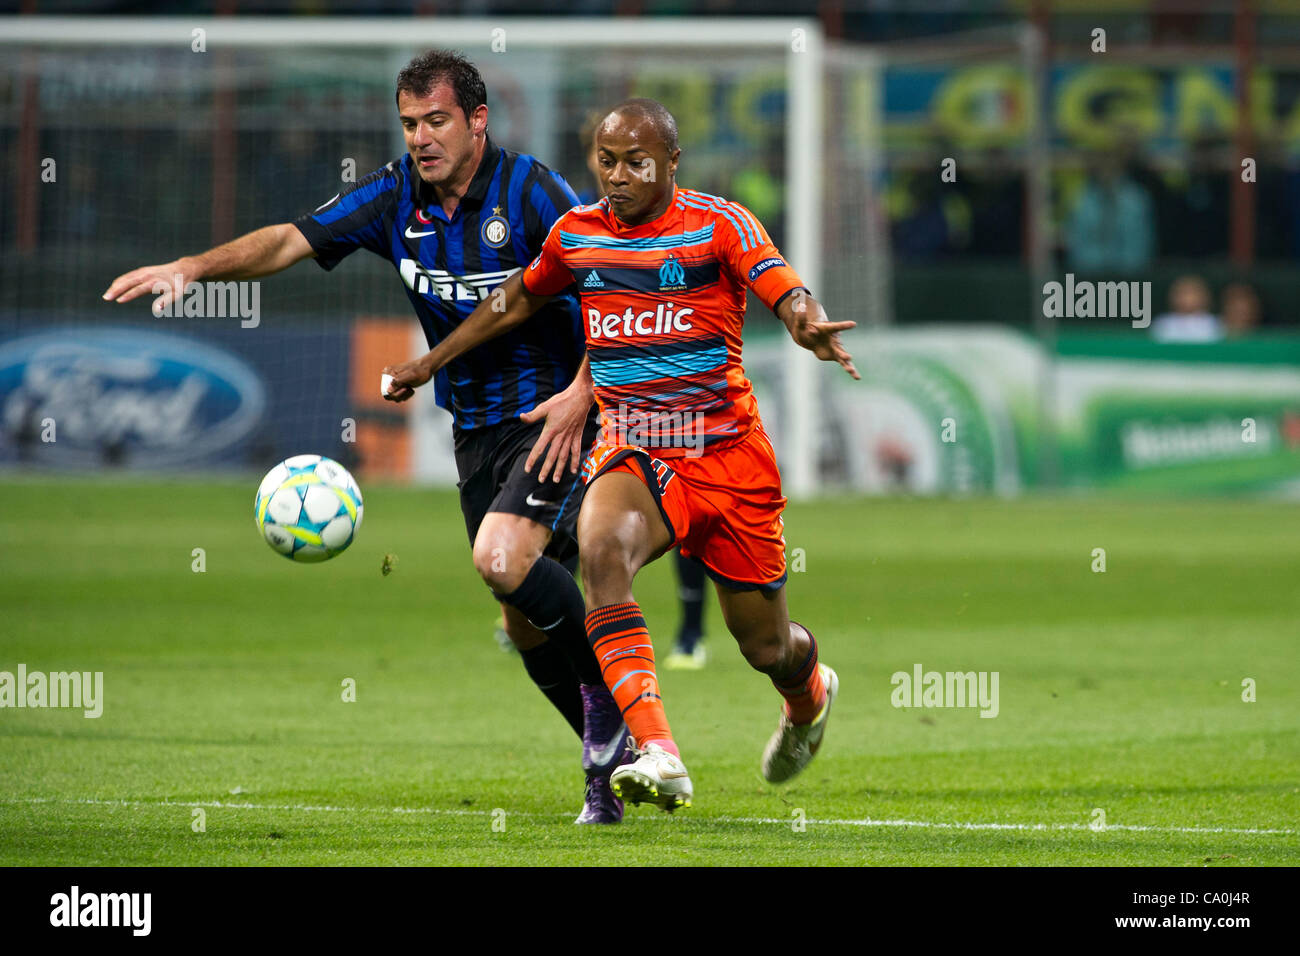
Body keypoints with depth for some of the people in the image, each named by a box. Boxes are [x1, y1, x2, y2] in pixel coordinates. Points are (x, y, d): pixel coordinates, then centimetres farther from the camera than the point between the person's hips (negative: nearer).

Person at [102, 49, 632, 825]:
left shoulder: (531, 191, -14)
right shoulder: (397, 196, 2)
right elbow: (293, 239, -2)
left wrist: (583, 391, -22)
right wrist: (193, 266, -16)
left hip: (554, 417, -6)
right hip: (476, 428, 6)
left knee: (504, 559, -28)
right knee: (527, 621, 6)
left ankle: (609, 685, -6)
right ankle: (611, 766, 19)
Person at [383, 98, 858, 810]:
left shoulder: (718, 224, -7)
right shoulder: (576, 233, 5)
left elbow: (789, 297, -20)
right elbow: (519, 301, 23)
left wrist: (811, 328, -43)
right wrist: (432, 361, 24)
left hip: (727, 452, -2)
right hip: (631, 451, 2)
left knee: (767, 648, 6)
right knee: (601, 548, -34)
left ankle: (810, 694, 49)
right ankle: (659, 758, -42)